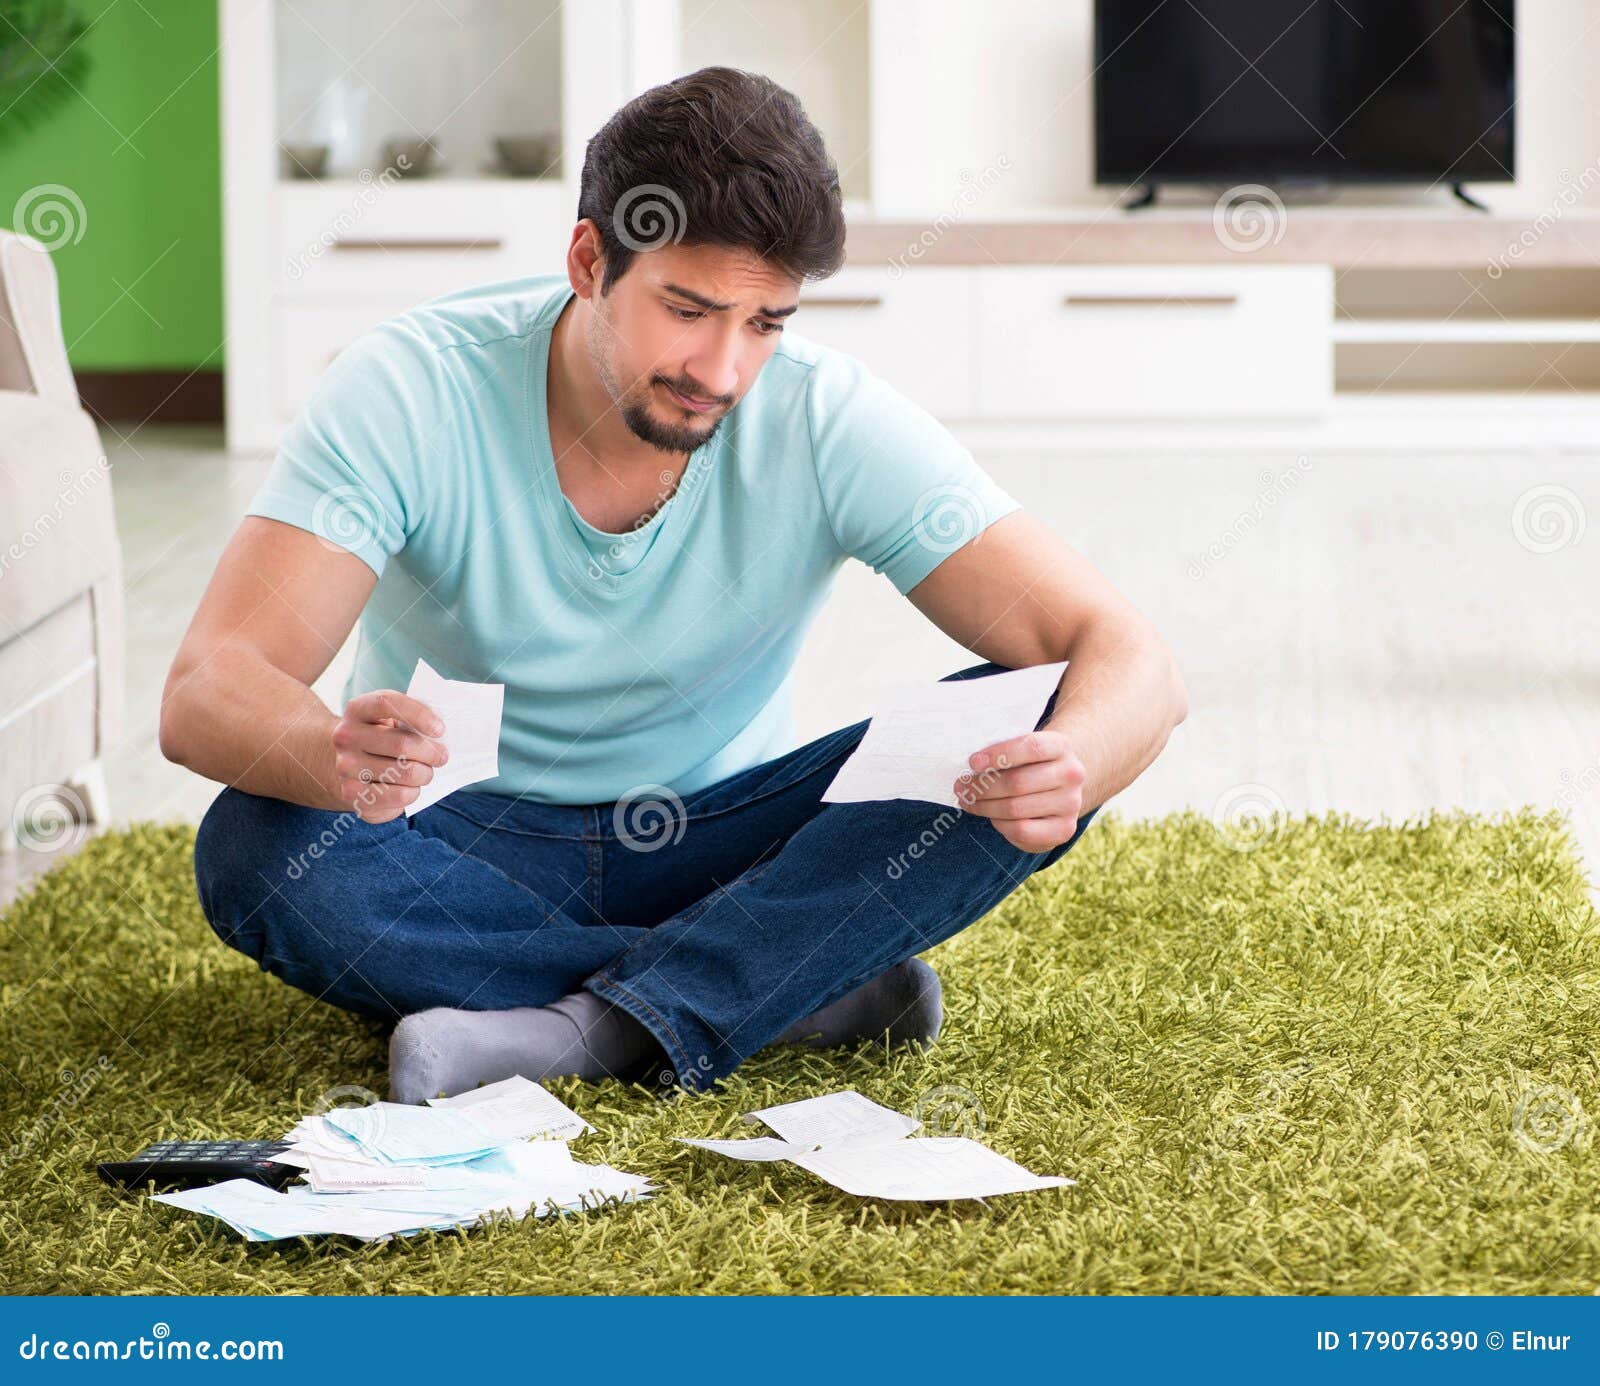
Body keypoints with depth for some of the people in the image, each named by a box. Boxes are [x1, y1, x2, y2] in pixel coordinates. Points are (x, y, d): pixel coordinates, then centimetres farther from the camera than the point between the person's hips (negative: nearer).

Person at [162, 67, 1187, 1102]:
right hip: (472, 860, 0)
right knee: (255, 850, -33)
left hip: (728, 853, 0)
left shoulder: (831, 423, -16)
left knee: (1018, 741, -23)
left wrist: (1068, 762, -45)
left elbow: (1129, 663, -19)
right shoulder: (411, 391, -19)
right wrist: (333, 753, -52)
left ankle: (603, 1030, -27)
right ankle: (815, 990, -24)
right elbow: (204, 696, -27)